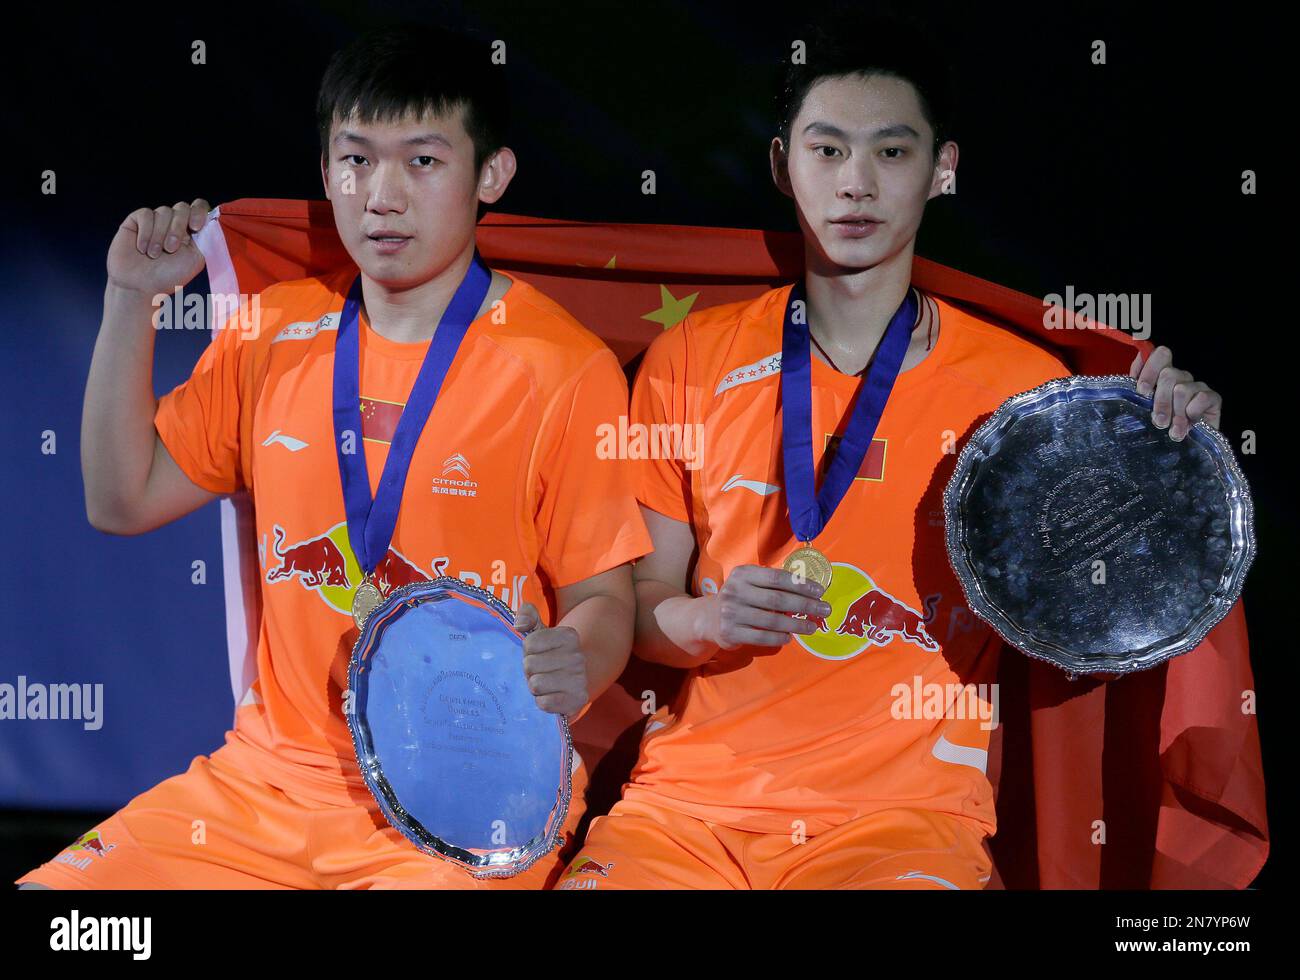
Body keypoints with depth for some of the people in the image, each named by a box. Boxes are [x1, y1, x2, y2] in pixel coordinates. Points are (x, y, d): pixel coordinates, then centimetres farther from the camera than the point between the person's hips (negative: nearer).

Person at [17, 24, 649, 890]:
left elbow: (602, 599, -5)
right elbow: (125, 501, 9)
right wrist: (131, 301, 3)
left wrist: (572, 665, -28)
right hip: (265, 778, 5)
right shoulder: (270, 334, 8)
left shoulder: (564, 369, -8)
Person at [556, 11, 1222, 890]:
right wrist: (708, 618, -11)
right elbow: (637, 608, 10)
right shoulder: (691, 360, 8)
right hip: (694, 796, 2)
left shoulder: (1021, 383, 4)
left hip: (909, 809, -1)